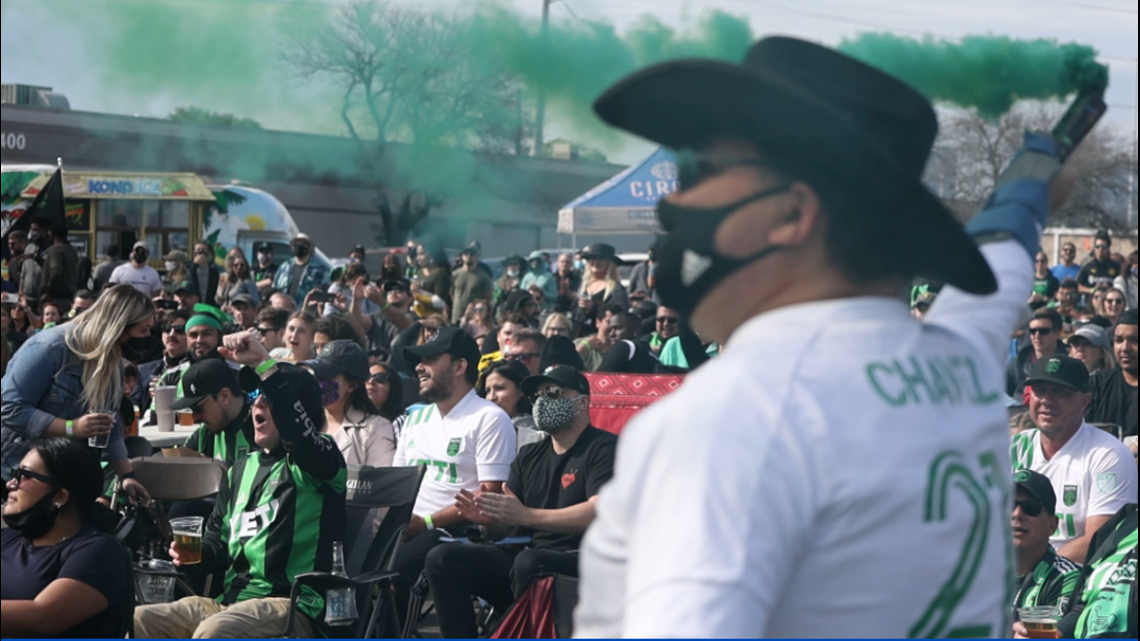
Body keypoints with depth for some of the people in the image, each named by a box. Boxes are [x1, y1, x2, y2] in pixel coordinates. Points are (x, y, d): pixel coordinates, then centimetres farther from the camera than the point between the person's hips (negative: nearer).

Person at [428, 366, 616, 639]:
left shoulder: (603, 448, -3)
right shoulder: (530, 456, 18)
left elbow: (600, 512, -20)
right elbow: (499, 532, 15)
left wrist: (526, 515, -25)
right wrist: (486, 519, -11)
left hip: (584, 564, -7)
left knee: (528, 563, -38)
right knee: (442, 559, -9)